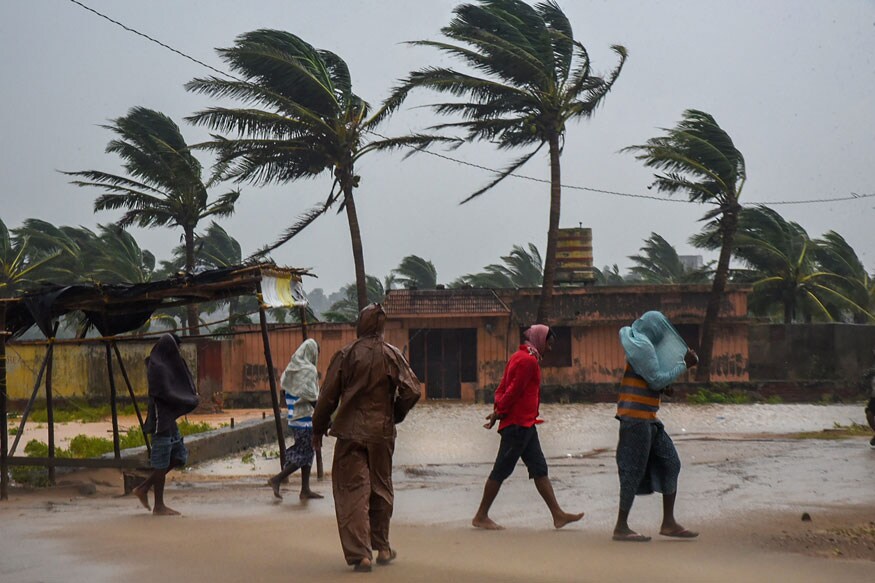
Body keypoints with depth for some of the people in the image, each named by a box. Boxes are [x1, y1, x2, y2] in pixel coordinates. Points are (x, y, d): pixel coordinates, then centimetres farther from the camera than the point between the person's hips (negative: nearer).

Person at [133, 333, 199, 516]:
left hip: (169, 420, 10)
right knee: (162, 463, -1)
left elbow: (179, 388, 19)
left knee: (179, 456, 14)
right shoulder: (158, 368, -16)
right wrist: (192, 401, -12)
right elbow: (166, 395, -21)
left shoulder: (165, 366, 14)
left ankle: (143, 488, 19)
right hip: (161, 420, -10)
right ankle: (159, 506, 9)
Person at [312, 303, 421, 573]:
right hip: (381, 432, 2)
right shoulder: (392, 355, -1)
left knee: (352, 490, 0)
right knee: (381, 488, 16)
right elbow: (411, 391, -6)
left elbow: (328, 396, -3)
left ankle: (360, 553, -9)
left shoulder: (346, 354, -4)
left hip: (350, 431, -2)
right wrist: (395, 416, 11)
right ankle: (382, 548, 26)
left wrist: (318, 429, 8)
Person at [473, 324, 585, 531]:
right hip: (519, 424, -10)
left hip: (525, 424, 10)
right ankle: (481, 516, 3)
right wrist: (499, 412, -10)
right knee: (502, 470, -4)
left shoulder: (519, 357, 18)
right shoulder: (528, 360, -14)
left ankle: (558, 514, 7)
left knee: (539, 469, 7)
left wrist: (498, 410, 5)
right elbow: (514, 390, -19)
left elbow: (503, 387, 15)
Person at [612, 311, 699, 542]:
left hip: (647, 419, 10)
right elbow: (657, 379, -17)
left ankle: (668, 523, 13)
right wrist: (683, 364, -10)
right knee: (633, 470, -6)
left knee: (670, 463, 9)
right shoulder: (641, 346, -13)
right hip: (636, 417, -10)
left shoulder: (643, 345, 18)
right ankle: (621, 527, 1)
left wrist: (663, 388, 5)